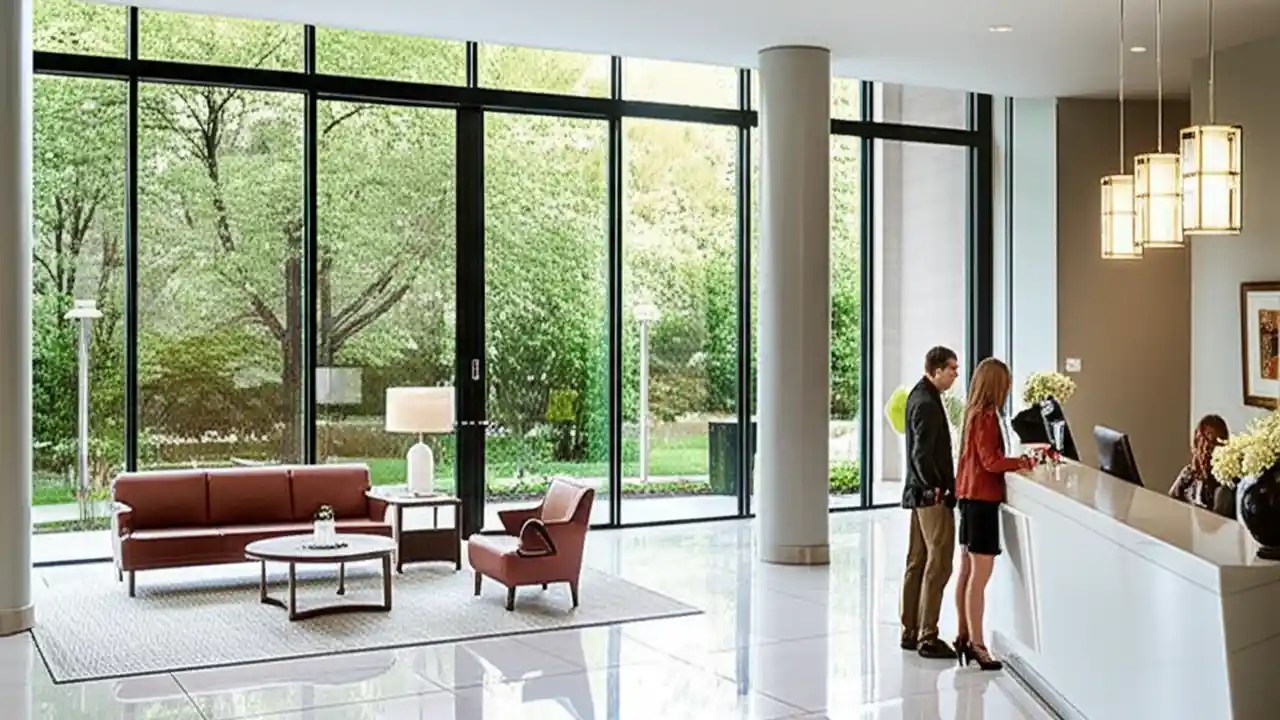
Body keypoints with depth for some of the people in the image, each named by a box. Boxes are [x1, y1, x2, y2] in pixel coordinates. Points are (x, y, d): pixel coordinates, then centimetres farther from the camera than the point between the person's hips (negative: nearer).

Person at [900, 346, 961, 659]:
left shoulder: (919, 395, 12)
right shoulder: (927, 403, -19)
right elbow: (922, 455, -23)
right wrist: (939, 489, -16)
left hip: (919, 492, 10)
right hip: (933, 496, -10)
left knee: (917, 563, 14)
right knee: (938, 566, -4)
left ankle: (910, 632, 20)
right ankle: (927, 638, 0)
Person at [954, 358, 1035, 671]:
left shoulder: (973, 412, 10)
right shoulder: (986, 416, -16)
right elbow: (991, 462, -19)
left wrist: (1016, 460, 10)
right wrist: (1022, 462, -9)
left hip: (969, 496, 10)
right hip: (983, 498, -10)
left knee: (967, 571, 14)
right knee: (980, 575, -7)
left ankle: (964, 637, 21)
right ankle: (976, 645, -4)